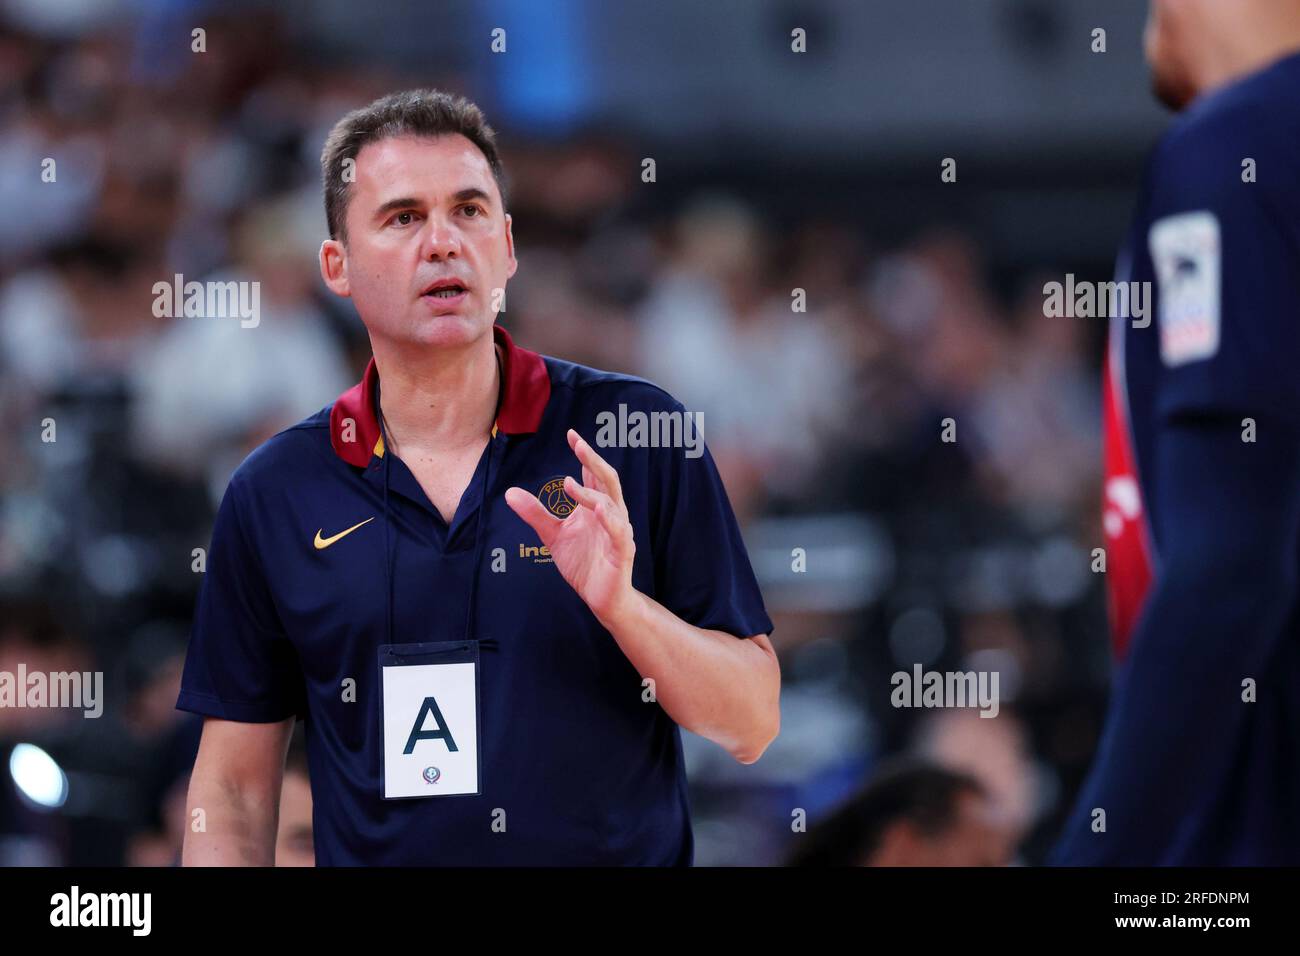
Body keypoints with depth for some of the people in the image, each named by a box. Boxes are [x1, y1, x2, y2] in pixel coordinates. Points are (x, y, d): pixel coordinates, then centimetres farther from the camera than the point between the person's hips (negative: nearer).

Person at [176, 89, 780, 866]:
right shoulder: (275, 495, 0)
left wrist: (620, 605, -20)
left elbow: (753, 723, -6)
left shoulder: (639, 435, -4)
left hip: (630, 852, -1)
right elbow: (235, 788, 3)